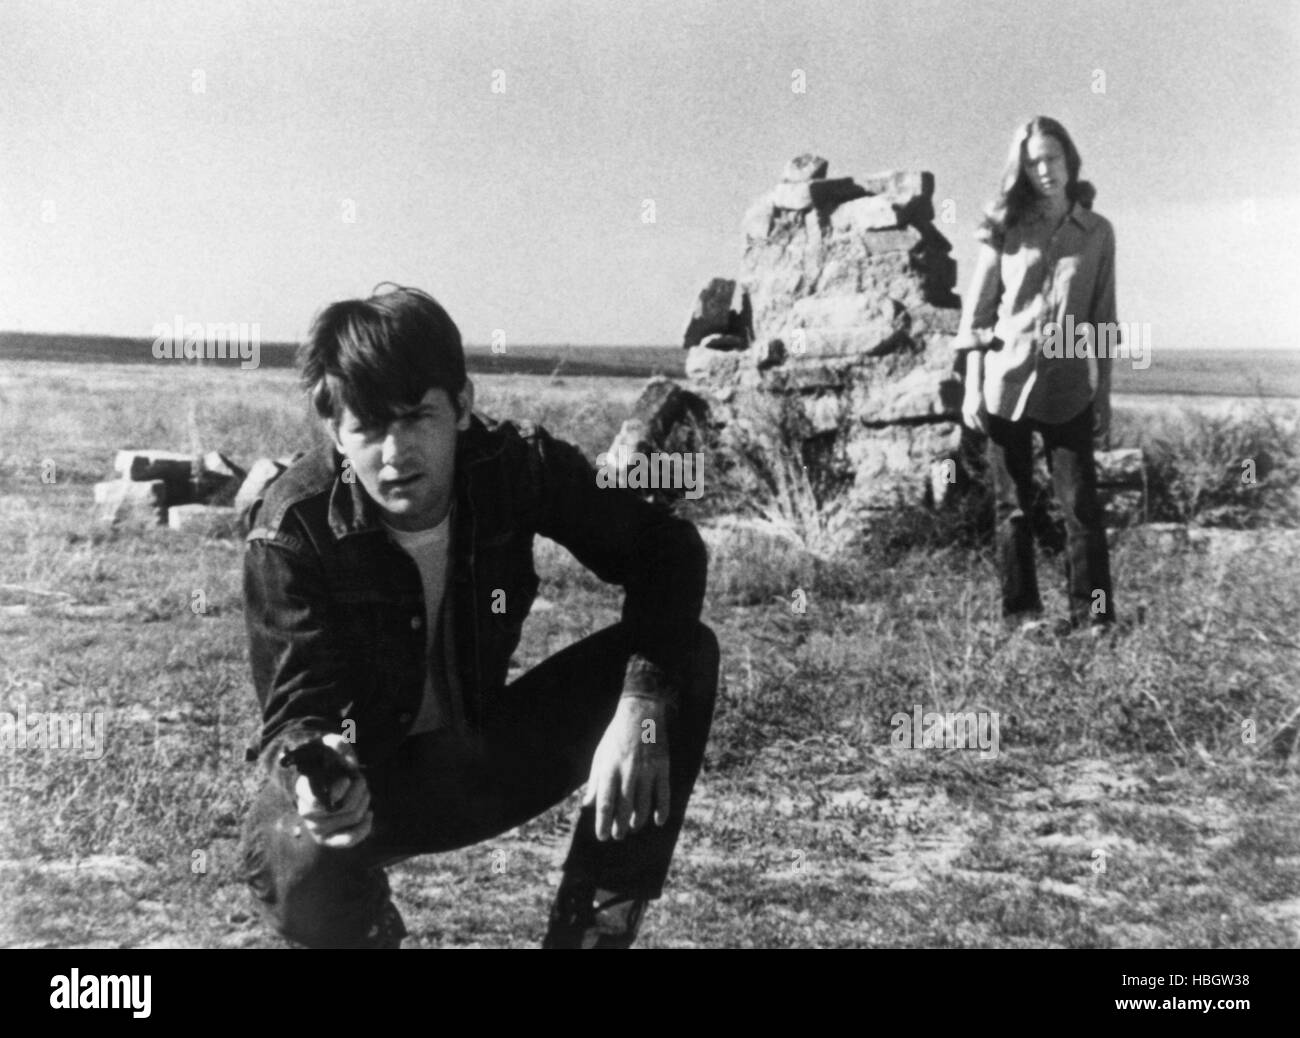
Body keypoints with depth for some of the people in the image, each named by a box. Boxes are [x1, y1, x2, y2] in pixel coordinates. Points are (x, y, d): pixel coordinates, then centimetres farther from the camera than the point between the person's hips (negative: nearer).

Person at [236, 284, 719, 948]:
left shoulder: (515, 467, -17)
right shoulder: (292, 532, -24)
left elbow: (666, 550, -14)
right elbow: (296, 710, -24)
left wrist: (640, 706, -30)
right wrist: (316, 782, -50)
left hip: (483, 755, 3)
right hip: (364, 775, -3)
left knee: (687, 657, -16)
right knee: (293, 863, -39)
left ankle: (591, 931, -11)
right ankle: (369, 928, 2)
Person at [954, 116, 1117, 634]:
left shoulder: (1097, 232, 5)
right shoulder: (1004, 228, 1)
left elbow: (1103, 318, 8)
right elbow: (977, 312, 1)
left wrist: (1105, 394, 6)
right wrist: (971, 387, -4)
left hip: (1068, 389, 1)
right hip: (1005, 384, -1)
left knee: (1082, 502, -3)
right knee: (1013, 505, 6)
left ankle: (1092, 611, 6)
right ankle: (1022, 609, 15)